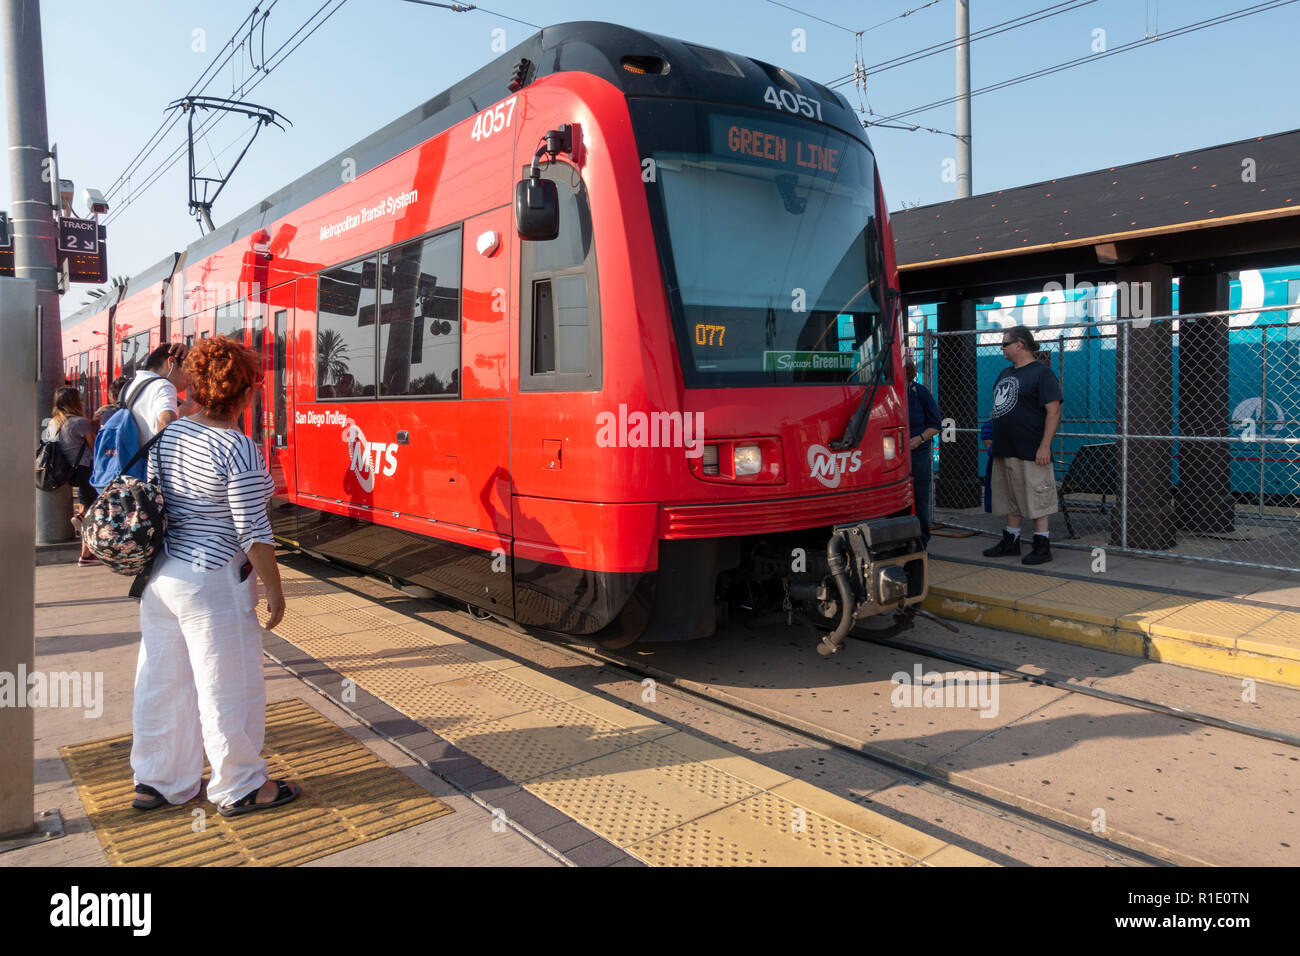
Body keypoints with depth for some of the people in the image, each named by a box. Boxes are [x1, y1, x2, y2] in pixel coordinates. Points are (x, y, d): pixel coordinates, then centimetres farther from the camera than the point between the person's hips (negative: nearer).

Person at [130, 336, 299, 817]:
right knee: (227, 685, 6)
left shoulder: (169, 434, 4)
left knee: (163, 680, 18)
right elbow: (253, 532, -19)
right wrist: (274, 590, -9)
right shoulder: (238, 450, -20)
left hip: (161, 574, 8)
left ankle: (157, 781, 33)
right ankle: (239, 789, 21)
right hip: (211, 582, -8)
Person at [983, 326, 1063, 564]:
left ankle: (1042, 547, 5)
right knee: (1012, 499, 16)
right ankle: (1010, 542, 26)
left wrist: (1044, 446, -21)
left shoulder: (1041, 373, -10)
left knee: (1037, 500, -2)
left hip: (1031, 453, -8)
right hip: (1004, 451, 9)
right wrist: (992, 437, 17)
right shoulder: (1006, 373, 17)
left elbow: (1054, 411, -15)